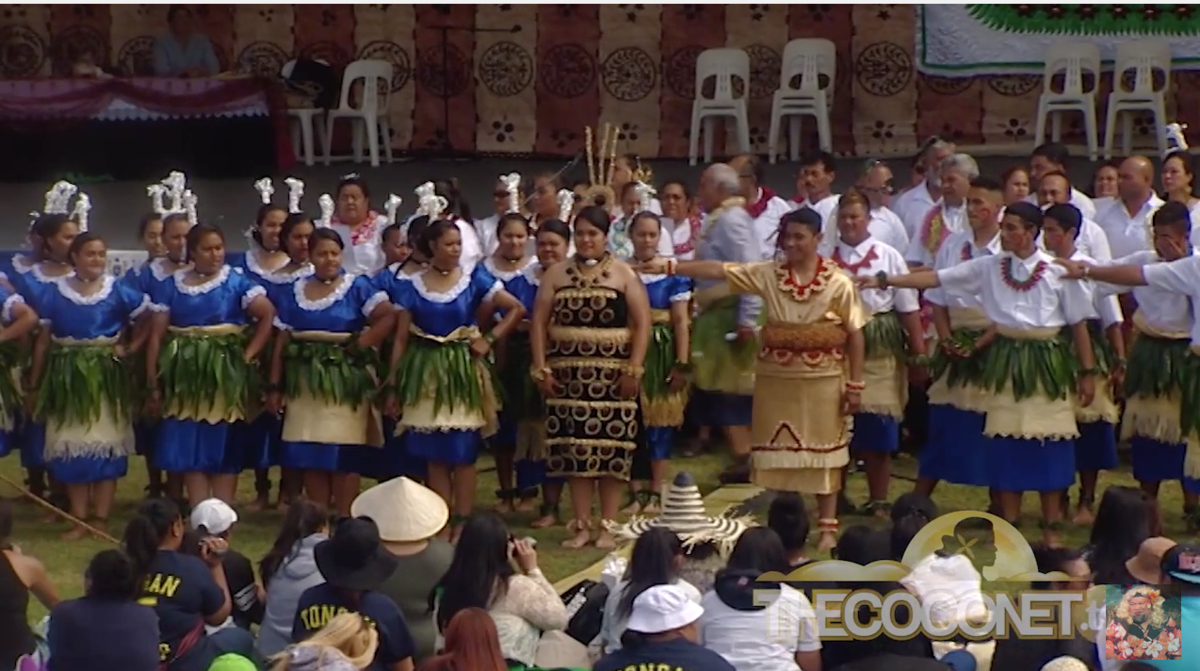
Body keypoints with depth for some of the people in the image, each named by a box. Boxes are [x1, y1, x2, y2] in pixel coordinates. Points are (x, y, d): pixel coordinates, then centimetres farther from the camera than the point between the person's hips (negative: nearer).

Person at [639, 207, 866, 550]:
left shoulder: (838, 282, -7)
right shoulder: (768, 273, 0)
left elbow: (854, 335, -5)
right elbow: (719, 270, -6)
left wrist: (855, 384, -8)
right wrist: (669, 268, -14)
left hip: (822, 379, -3)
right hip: (776, 377, 3)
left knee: (823, 452, 4)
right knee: (779, 452, 7)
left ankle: (827, 526, 13)